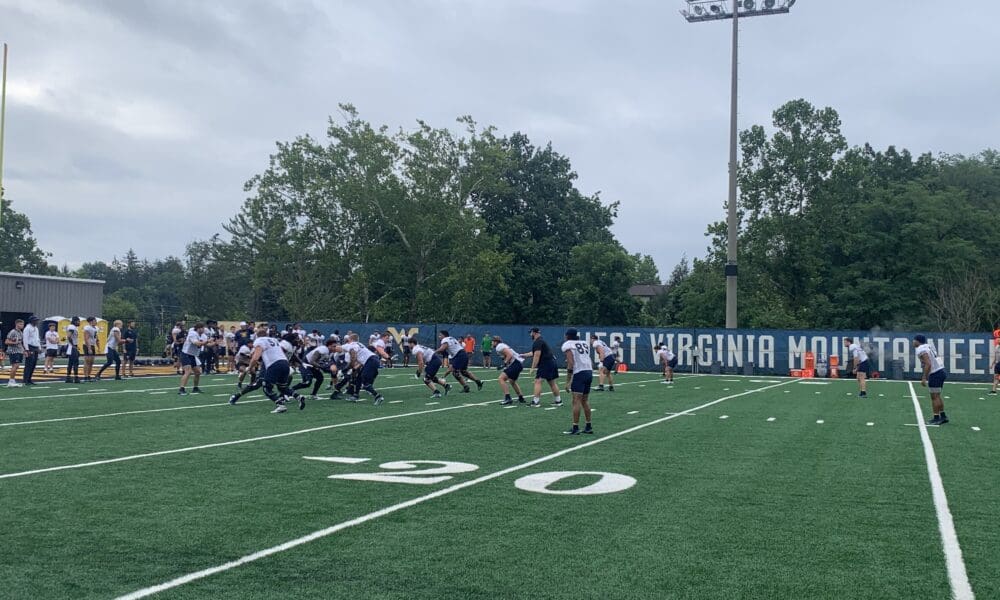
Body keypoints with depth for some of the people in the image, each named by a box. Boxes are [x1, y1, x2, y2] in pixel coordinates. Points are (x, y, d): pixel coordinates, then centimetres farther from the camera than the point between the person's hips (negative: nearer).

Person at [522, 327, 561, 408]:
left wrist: (533, 367, -17)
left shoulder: (537, 342, -10)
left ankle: (536, 401, -15)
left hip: (545, 364, -10)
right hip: (552, 363, 10)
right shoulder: (541, 341, 23)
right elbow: (533, 353, 34)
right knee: (552, 383, 16)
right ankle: (558, 401, 20)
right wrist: (523, 355, 40)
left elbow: (537, 355, -19)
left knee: (538, 381, -11)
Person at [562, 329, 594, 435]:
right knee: (585, 400, 16)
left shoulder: (567, 345, -1)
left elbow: (571, 364, -10)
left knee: (576, 401, -5)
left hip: (579, 373, -7)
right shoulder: (585, 343, 19)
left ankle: (575, 428, -7)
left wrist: (568, 381, -10)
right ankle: (588, 426, 20)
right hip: (589, 372, 7)